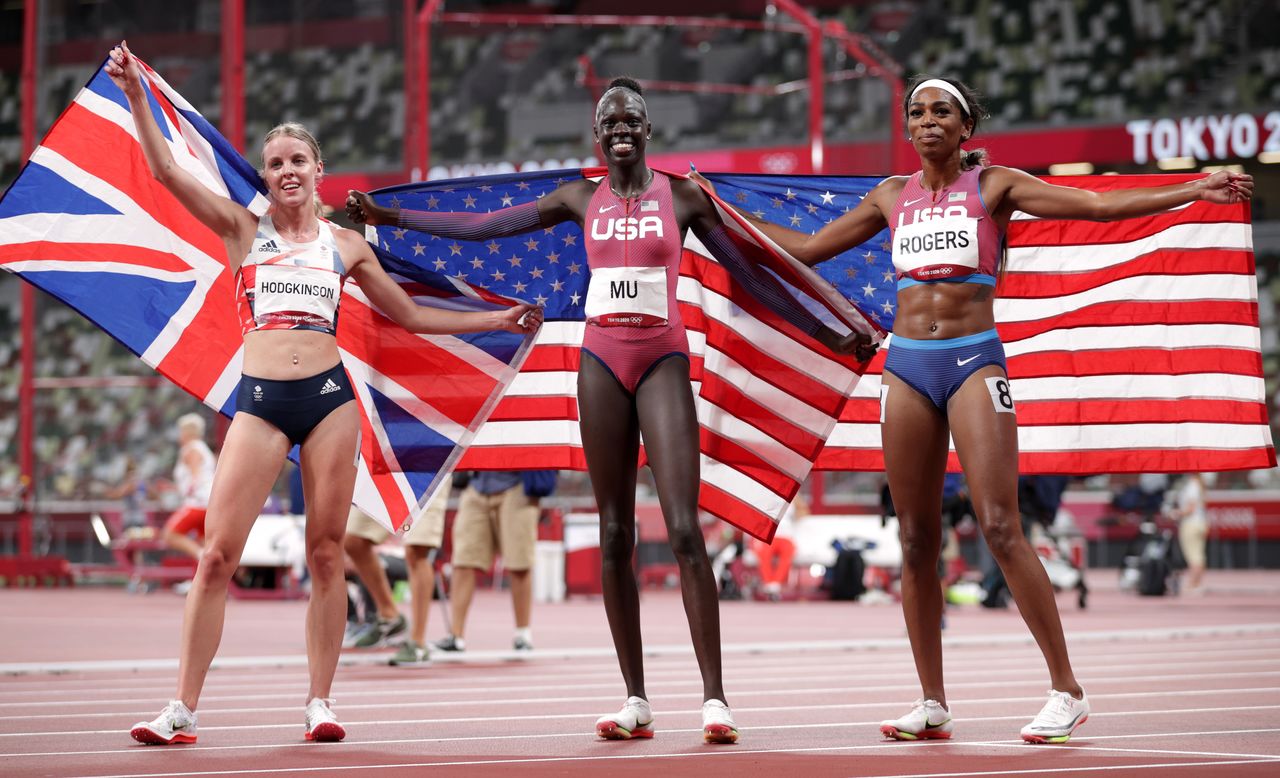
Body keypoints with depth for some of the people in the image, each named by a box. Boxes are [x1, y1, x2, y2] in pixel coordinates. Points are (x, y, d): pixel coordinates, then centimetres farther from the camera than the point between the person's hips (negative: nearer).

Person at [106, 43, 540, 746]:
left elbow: (411, 316, 23)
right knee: (217, 553, -8)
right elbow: (165, 170, 1)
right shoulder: (242, 230, 11)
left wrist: (493, 320, 22)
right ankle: (182, 709, -4)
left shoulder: (346, 245, 15)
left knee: (326, 554, 1)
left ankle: (320, 703, 8)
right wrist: (135, 94, -9)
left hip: (329, 396, 1)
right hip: (260, 400, -1)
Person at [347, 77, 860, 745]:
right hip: (602, 363, 3)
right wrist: (389, 217, 9)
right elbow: (481, 226, 11)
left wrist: (822, 333, 7)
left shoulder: (681, 196, 4)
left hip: (663, 363, -3)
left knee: (684, 529, -13)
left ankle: (714, 698, -13)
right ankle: (635, 701, 5)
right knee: (614, 535, 2)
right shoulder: (581, 200, 10)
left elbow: (749, 270, 8)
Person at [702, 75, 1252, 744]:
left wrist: (1196, 190, -11)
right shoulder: (892, 197, 14)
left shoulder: (994, 185, 4)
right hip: (907, 367, 4)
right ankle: (932, 705, 10)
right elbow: (807, 248, 23)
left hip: (974, 362, -4)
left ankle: (1067, 690, -7)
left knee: (1000, 528, -14)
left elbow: (1096, 204, -3)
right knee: (916, 541, 3)